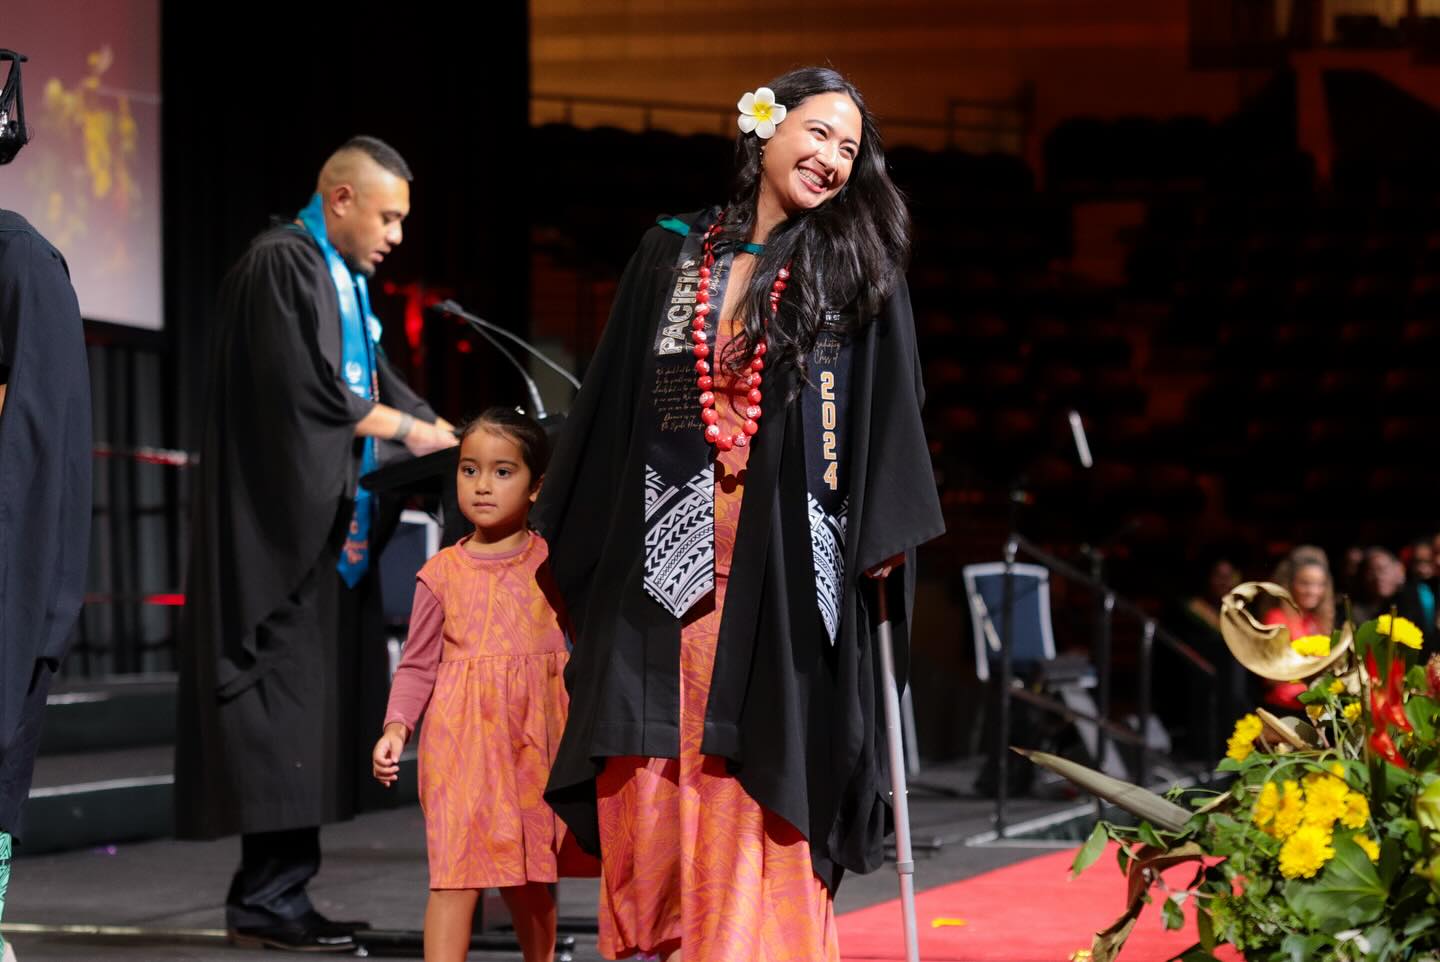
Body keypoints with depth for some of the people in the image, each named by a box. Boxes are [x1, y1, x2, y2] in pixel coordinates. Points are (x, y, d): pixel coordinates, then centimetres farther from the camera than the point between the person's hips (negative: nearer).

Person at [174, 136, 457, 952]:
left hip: (331, 530, 10)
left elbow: (377, 385, 20)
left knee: (316, 714, 8)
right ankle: (268, 899, -6)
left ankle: (276, 892, 11)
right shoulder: (281, 266, -11)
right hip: (282, 525, -10)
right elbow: (309, 390, -18)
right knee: (283, 704, -9)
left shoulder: (347, 279, 19)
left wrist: (458, 438, 6)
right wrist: (410, 428, -7)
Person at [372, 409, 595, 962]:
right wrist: (397, 728, -8)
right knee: (458, 873, -8)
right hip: (462, 736, -1)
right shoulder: (443, 572, 2)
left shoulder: (553, 563, 3)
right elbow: (418, 665, 4)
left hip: (536, 735, 1)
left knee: (531, 880, 11)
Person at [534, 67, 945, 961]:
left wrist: (884, 533, -8)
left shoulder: (858, 266, 6)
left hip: (788, 557, -2)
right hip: (670, 549, 2)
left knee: (769, 771, -5)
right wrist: (580, 534, 10)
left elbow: (888, 401, 2)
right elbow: (616, 399, 13)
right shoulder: (670, 255, 11)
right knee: (659, 769, 0)